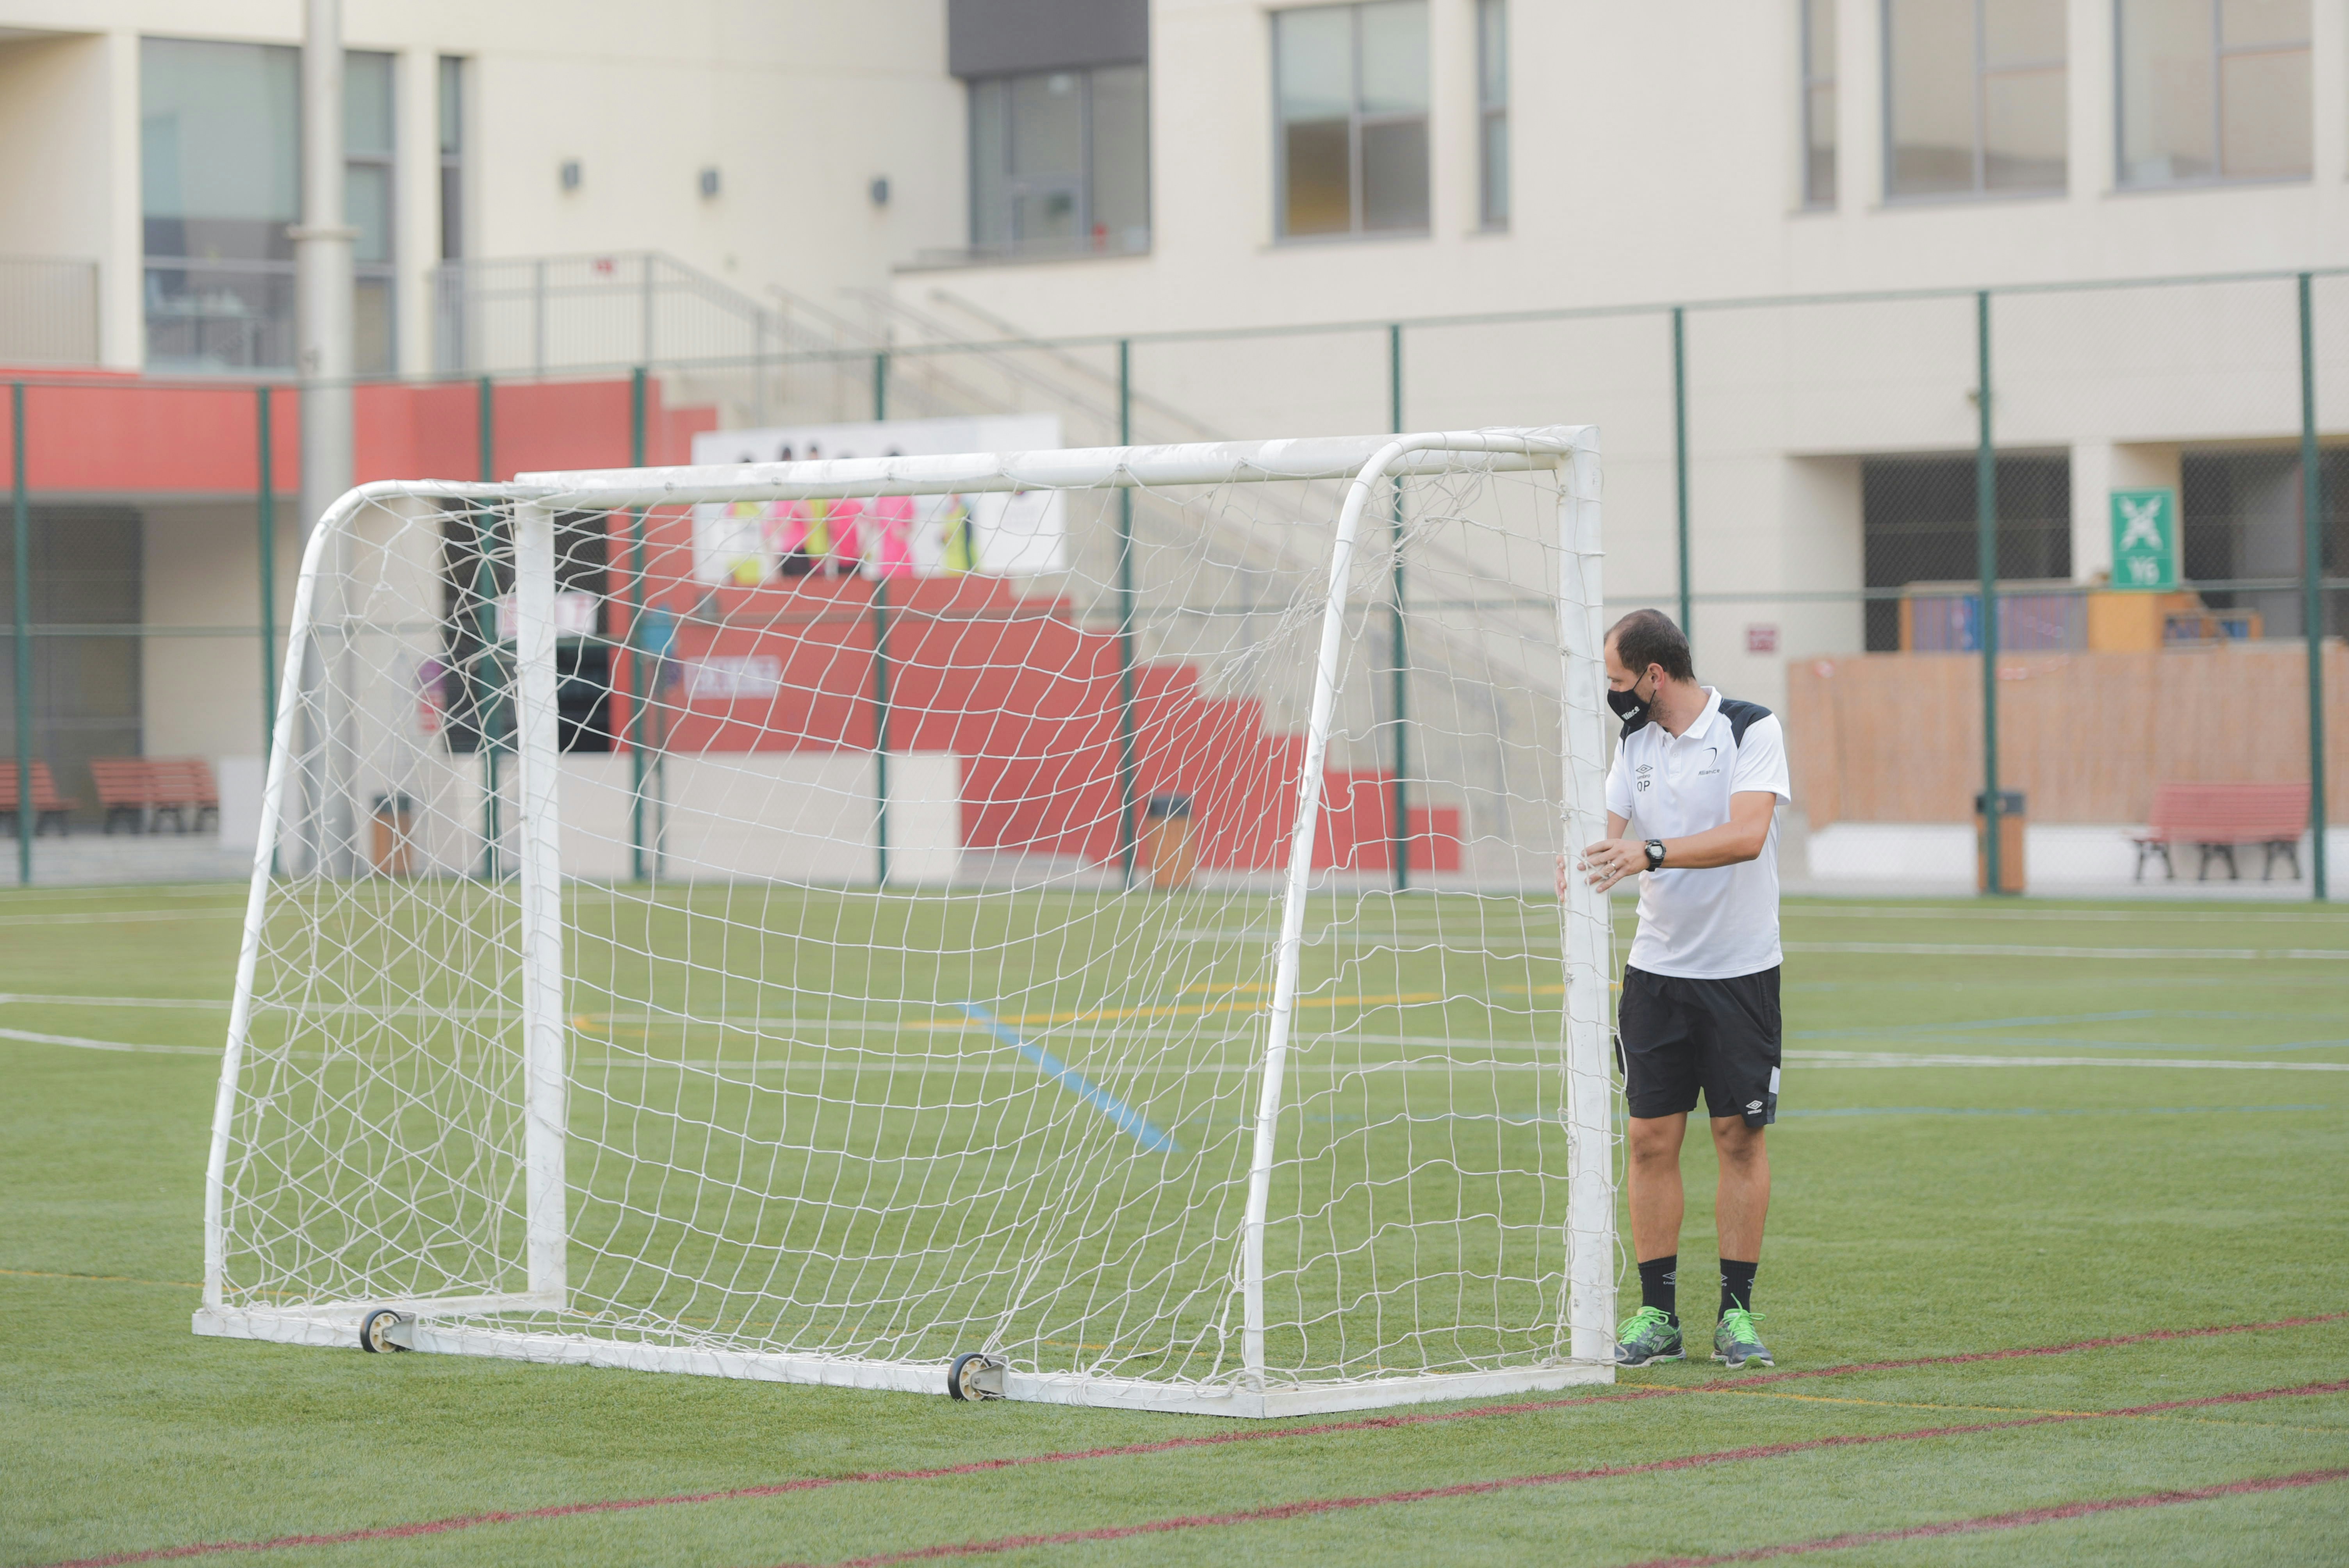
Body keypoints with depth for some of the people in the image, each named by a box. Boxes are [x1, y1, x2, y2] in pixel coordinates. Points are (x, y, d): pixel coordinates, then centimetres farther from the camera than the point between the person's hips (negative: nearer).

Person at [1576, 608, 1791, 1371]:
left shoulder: (1752, 730, -10)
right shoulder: (1636, 743, 8)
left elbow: (1746, 834, -23)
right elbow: (1613, 836, 3)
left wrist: (1651, 852, -33)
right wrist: (1585, 867, -20)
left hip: (1741, 971, -4)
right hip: (1657, 970, 4)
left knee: (1741, 1138, 0)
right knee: (1651, 1139, 0)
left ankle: (1737, 1310, 8)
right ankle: (1657, 1314, 6)